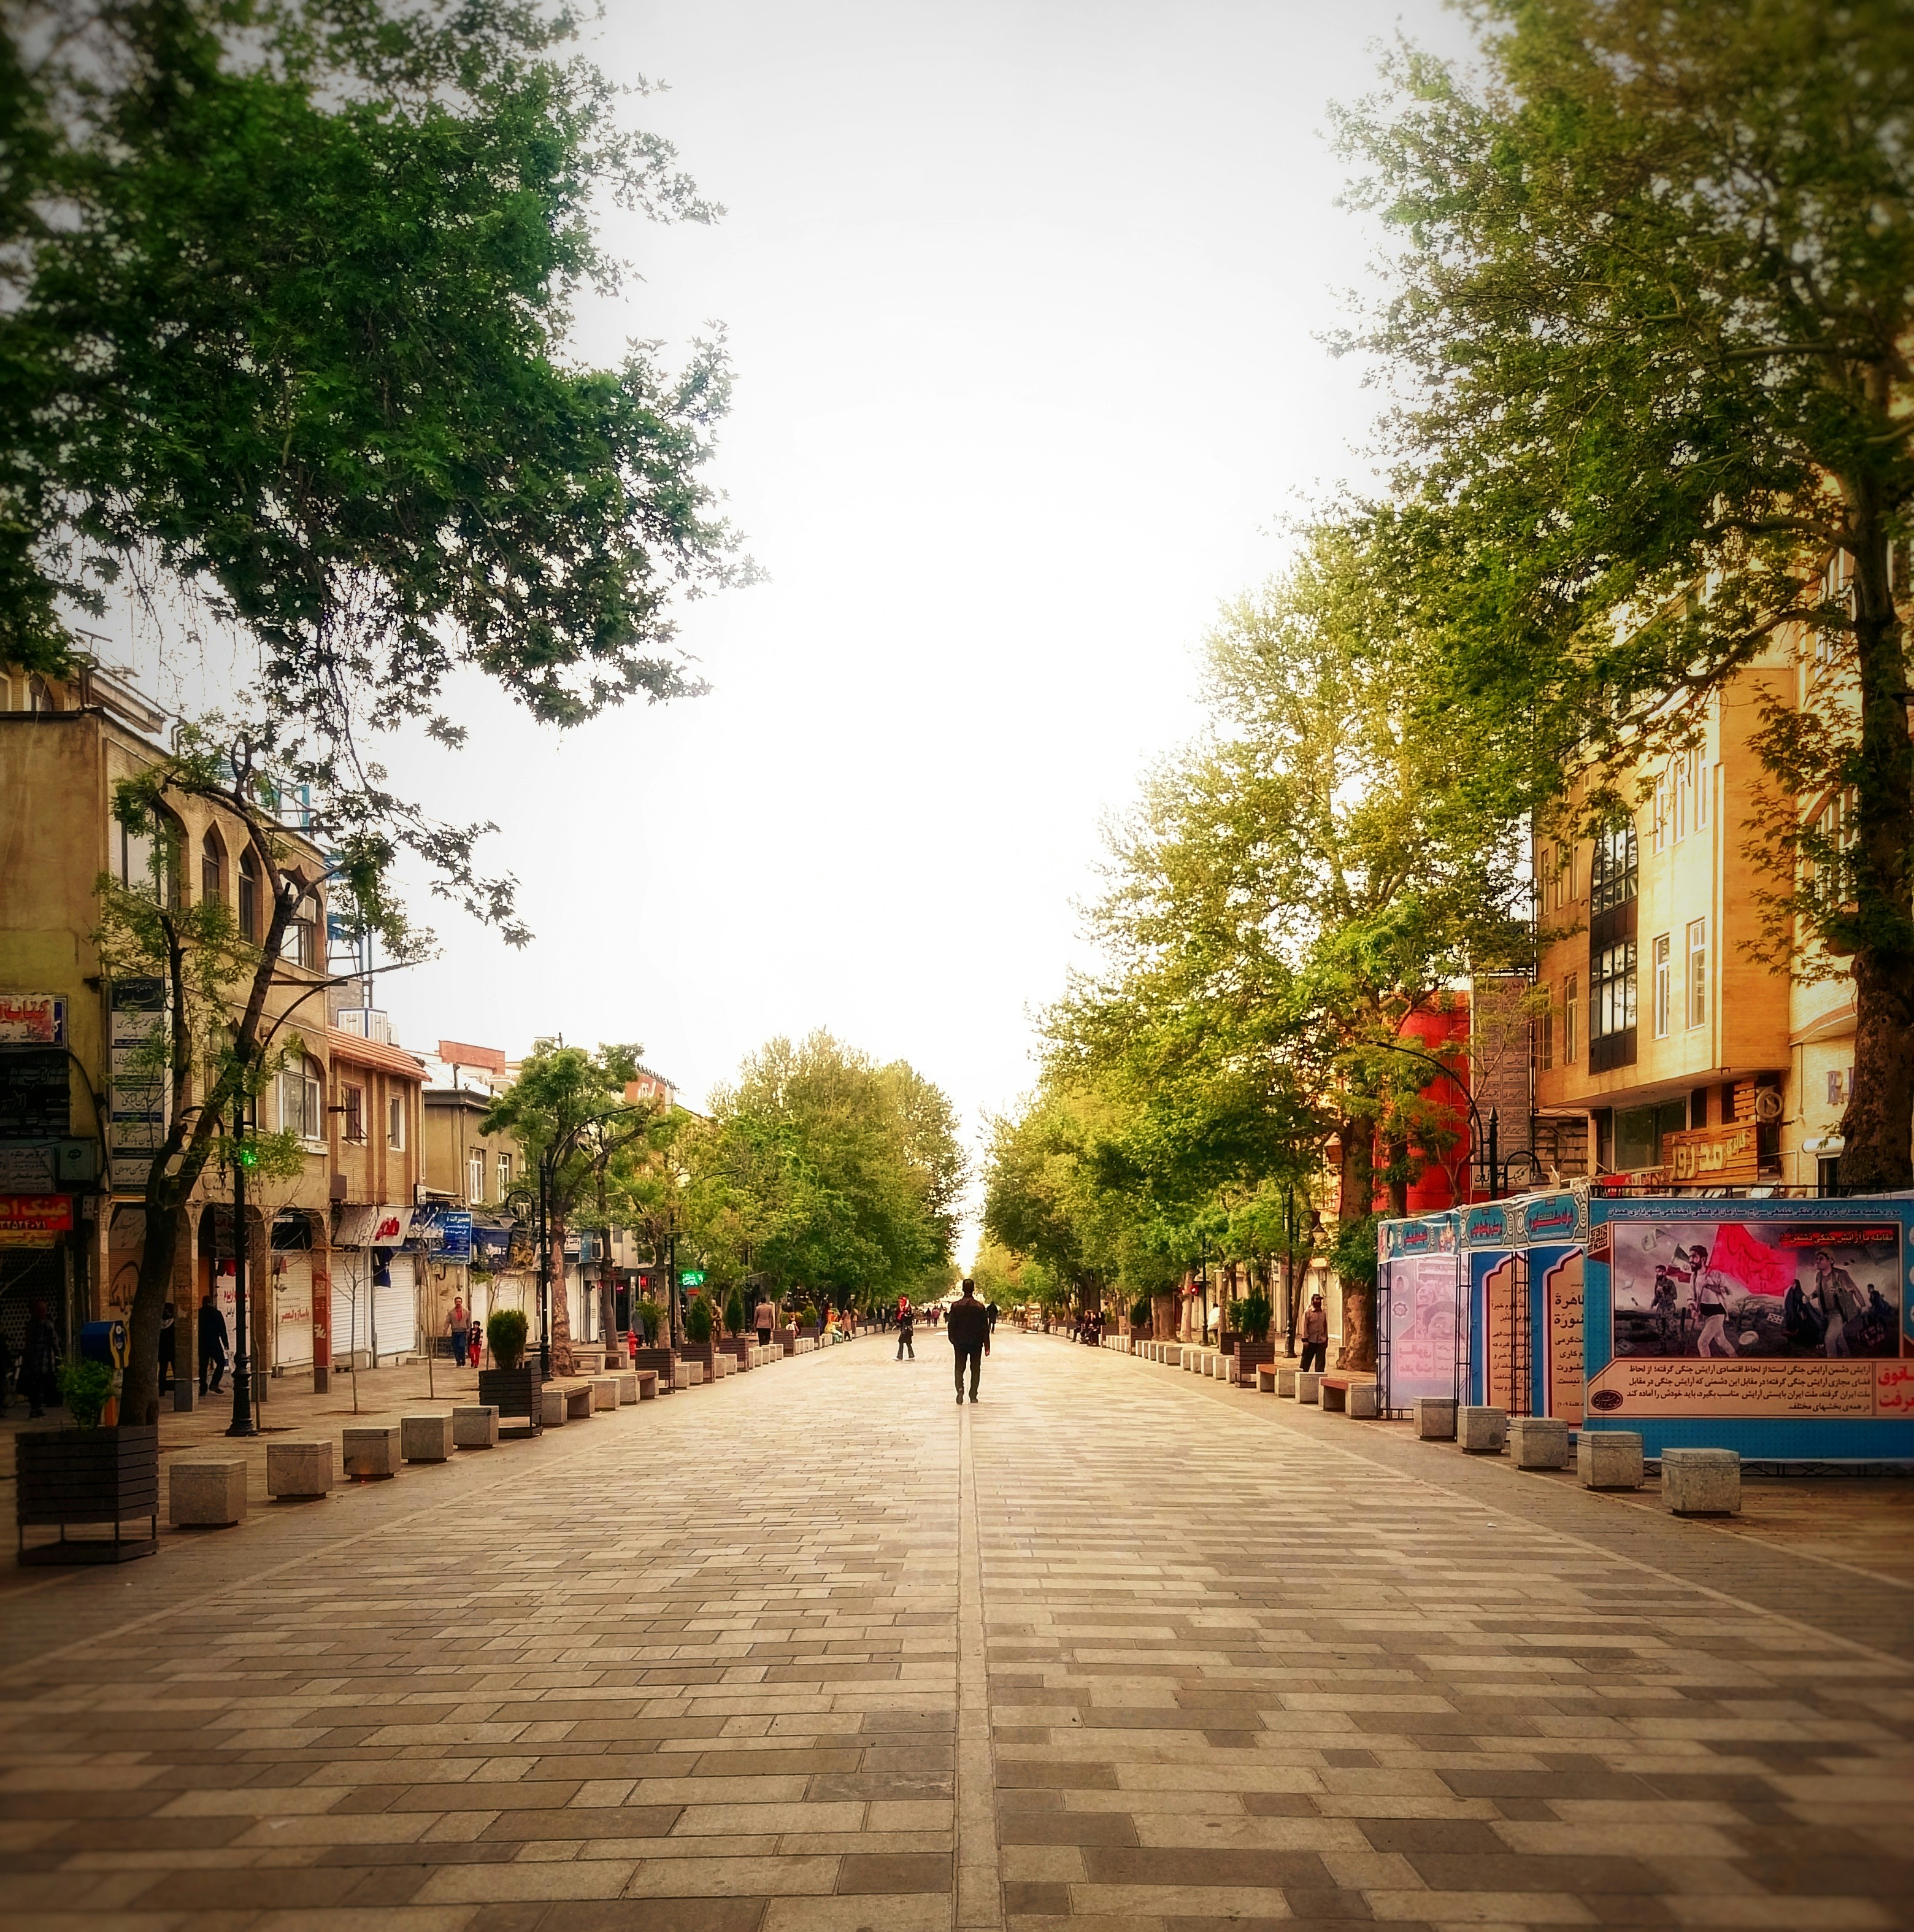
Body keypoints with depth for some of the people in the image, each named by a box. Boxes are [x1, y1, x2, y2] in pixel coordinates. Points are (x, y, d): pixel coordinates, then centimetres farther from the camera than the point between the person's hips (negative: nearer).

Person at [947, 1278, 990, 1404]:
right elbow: (985, 1327, -5)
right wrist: (987, 1346, 0)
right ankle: (973, 1396, 9)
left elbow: (951, 1325, -1)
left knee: (959, 1368, 8)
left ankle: (960, 1388, -18)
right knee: (975, 1369, 10)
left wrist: (953, 1341, 11)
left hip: (960, 1342, 0)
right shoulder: (979, 1307, -7)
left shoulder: (956, 1306, -5)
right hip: (976, 1342, 0)